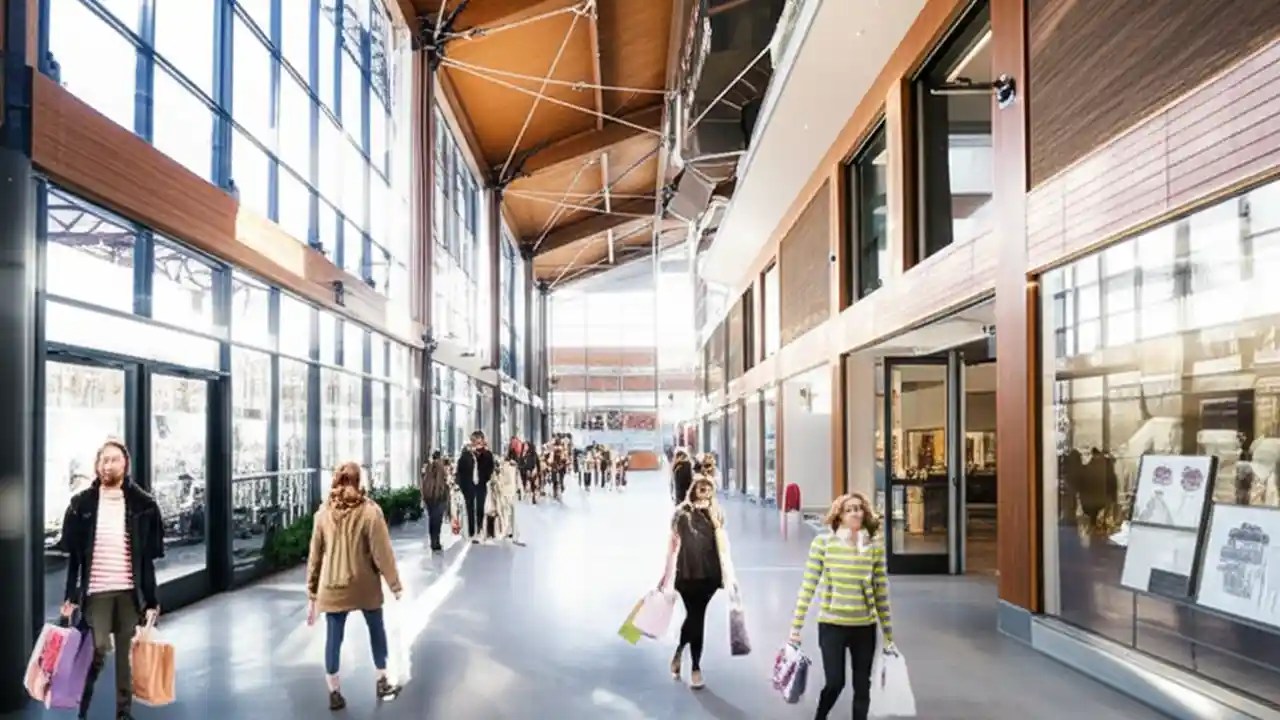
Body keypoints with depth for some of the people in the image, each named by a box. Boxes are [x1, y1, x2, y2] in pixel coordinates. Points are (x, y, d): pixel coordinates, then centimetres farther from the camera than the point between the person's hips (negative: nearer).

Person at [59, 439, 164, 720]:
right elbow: (73, 555, 5)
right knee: (97, 650, -5)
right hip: (96, 591, 0)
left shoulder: (143, 504, 0)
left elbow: (150, 557, 2)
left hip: (130, 591, 0)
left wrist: (151, 600, 0)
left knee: (126, 653, 6)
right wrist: (70, 596, 0)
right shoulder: (82, 503, 2)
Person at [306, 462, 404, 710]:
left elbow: (315, 556, 1)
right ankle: (382, 682, 28)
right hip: (365, 585, -1)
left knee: (333, 637, 9)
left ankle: (334, 692, 16)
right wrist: (395, 584, -2)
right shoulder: (369, 511, -13)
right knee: (377, 629, 18)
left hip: (332, 586, 2)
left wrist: (312, 592, 9)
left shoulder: (323, 512, -4)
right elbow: (382, 552, -12)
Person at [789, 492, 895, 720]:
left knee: (862, 685, 8)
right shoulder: (823, 542, -6)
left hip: (865, 627, 3)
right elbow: (808, 586, -4)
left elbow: (881, 589, 6)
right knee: (835, 683, -3)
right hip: (831, 625, -2)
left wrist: (888, 633, 9)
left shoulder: (875, 545, 1)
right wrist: (796, 626, -5)